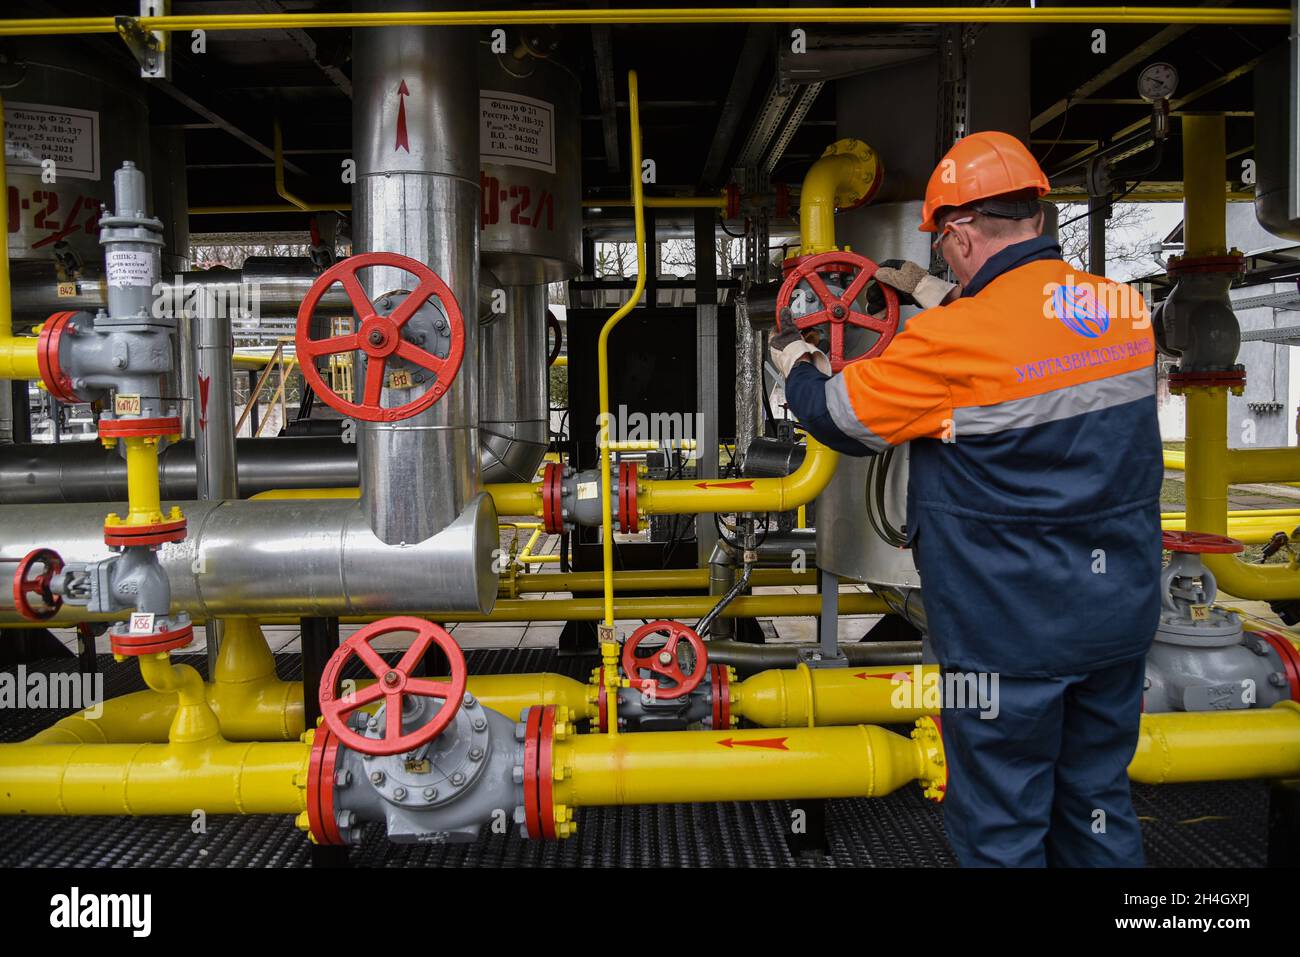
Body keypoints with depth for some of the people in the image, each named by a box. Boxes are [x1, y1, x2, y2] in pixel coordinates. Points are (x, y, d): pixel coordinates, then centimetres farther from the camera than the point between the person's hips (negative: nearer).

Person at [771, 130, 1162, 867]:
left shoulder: (950, 344, -22)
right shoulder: (1126, 307, -1)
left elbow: (839, 418, -9)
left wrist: (793, 355, 12)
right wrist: (927, 294, 26)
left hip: (1011, 630, -6)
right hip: (1122, 613, 7)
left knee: (1000, 828, 11)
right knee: (1099, 804, 23)